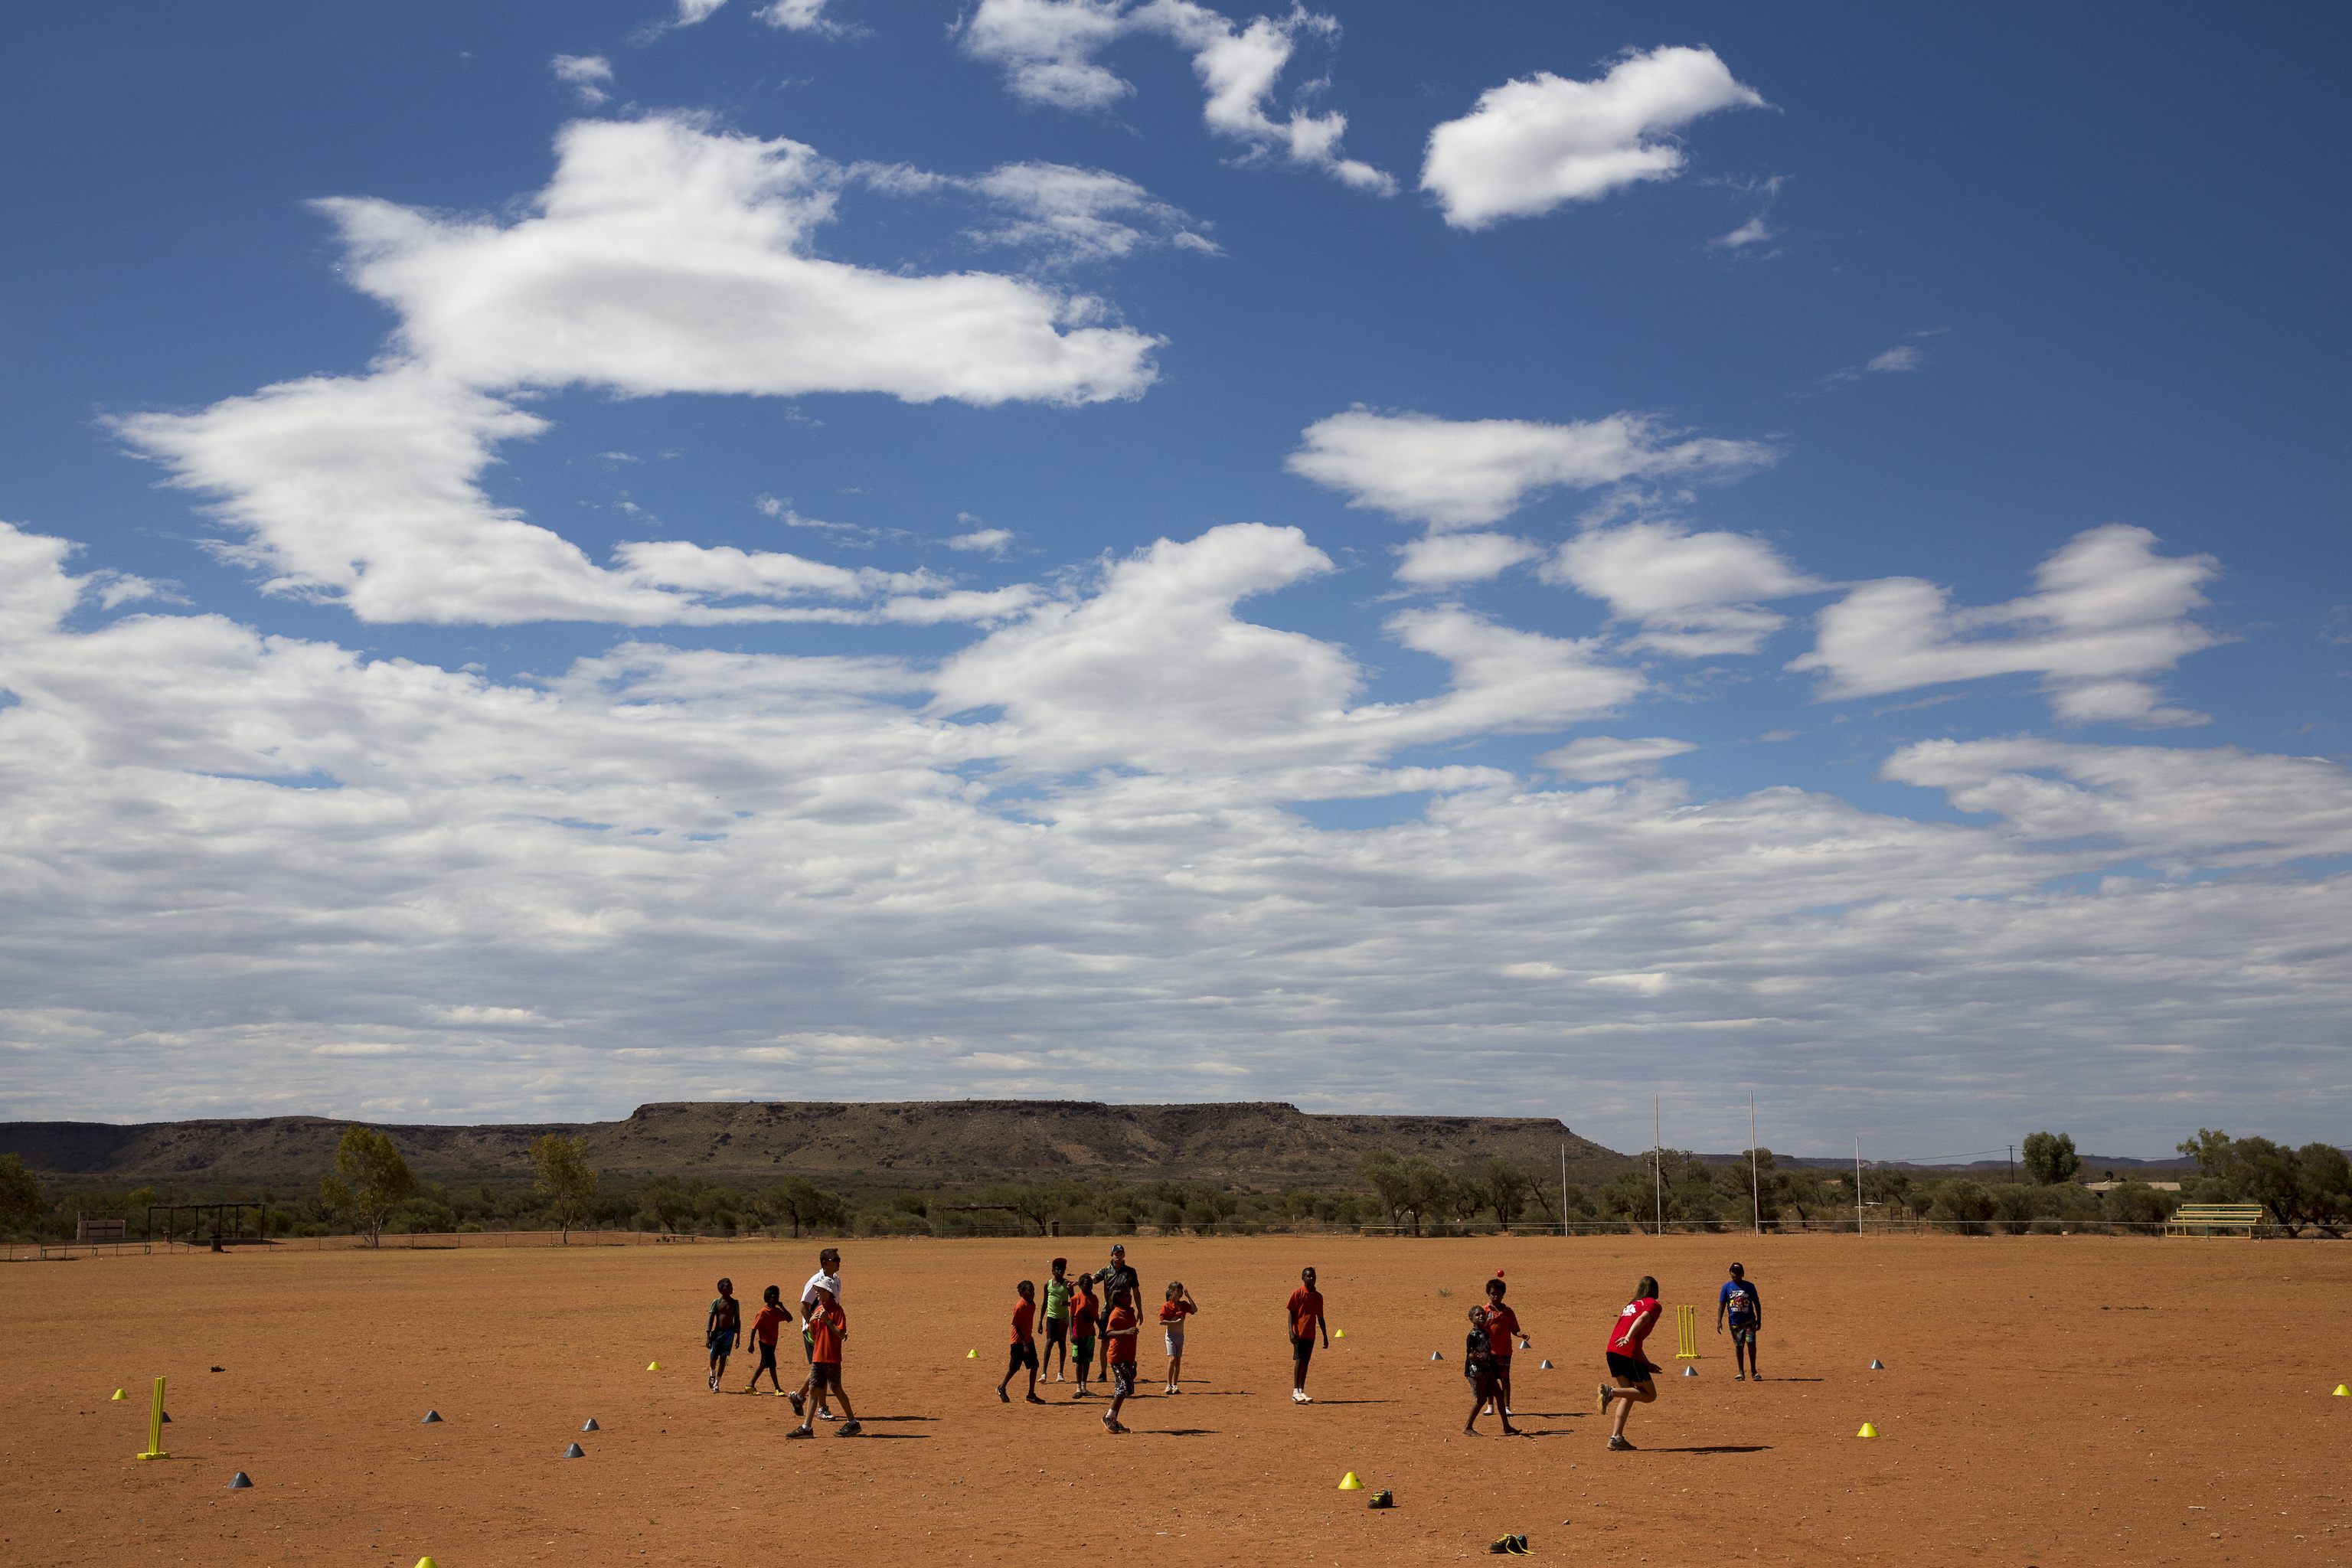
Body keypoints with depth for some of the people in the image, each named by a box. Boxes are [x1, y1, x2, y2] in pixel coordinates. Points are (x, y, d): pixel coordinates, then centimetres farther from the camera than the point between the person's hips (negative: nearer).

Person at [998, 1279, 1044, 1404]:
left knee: (1034, 1366, -1)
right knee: (1014, 1368, 5)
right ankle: (1001, 1388, 28)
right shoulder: (1020, 1306, -18)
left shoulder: (1032, 1305, 6)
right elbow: (1016, 1326, -18)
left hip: (1028, 1340, 7)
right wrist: (1024, 1345, -20)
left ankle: (1031, 1395, 3)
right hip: (1018, 1341, -7)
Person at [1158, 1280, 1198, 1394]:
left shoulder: (1183, 1304, 6)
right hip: (1171, 1335, -5)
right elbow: (1161, 1321, -12)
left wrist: (1188, 1296, -6)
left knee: (1178, 1361, 7)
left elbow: (1195, 1310, -6)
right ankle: (1169, 1385, -10)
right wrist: (1175, 1322, -20)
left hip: (1180, 1336, 5)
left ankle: (1175, 1385, 14)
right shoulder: (1166, 1306, -9)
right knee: (1172, 1359, -16)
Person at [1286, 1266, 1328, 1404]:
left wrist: (1325, 1337, 17)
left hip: (1311, 1334, 5)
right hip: (1299, 1333, -5)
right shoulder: (1297, 1293, -3)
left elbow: (1320, 1318, 18)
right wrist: (1291, 1331, -15)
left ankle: (1301, 1391, 13)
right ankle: (1295, 1392, -12)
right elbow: (1292, 1313, -5)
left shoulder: (1318, 1296, 12)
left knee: (1305, 1362, 8)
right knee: (1299, 1360, -11)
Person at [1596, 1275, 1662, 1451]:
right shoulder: (1653, 1304, 6)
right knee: (1649, 1395, 5)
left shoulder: (1631, 1305, 28)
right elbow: (1641, 1319, -16)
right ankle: (1610, 1391, -13)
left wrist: (1646, 1364, 35)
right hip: (1629, 1353, -7)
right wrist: (1628, 1337, -32)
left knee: (1629, 1395, 16)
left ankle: (1616, 1437, 6)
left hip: (1612, 1351, 7)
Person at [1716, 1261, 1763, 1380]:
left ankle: (1753, 1371, 0)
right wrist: (1719, 1322, -5)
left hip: (1749, 1320, -1)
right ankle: (1741, 1372, 15)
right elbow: (1722, 1304, 2)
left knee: (1751, 1343, -11)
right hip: (1735, 1322, 1)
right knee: (1738, 1346, 6)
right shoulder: (1727, 1287, 3)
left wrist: (1759, 1319, 1)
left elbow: (1757, 1303, 7)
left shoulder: (1749, 1286, 2)